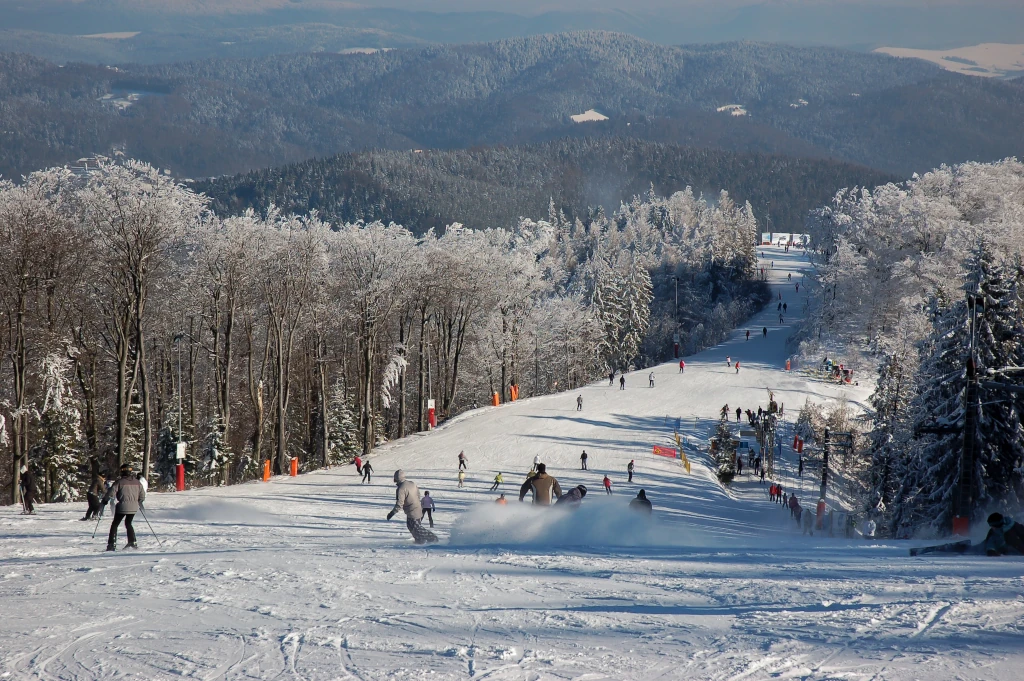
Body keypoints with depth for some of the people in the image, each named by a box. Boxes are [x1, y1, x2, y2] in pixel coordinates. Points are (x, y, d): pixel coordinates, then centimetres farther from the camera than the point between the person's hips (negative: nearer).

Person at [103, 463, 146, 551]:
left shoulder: (120, 482, -9)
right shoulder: (136, 482, 6)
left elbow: (111, 493, -11)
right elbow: (142, 495, 13)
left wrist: (104, 500, 6)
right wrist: (139, 502, 31)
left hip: (123, 506, -5)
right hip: (134, 507, 5)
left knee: (115, 524, 8)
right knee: (128, 523, 24)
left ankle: (111, 544, 1)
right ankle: (132, 543, 17)